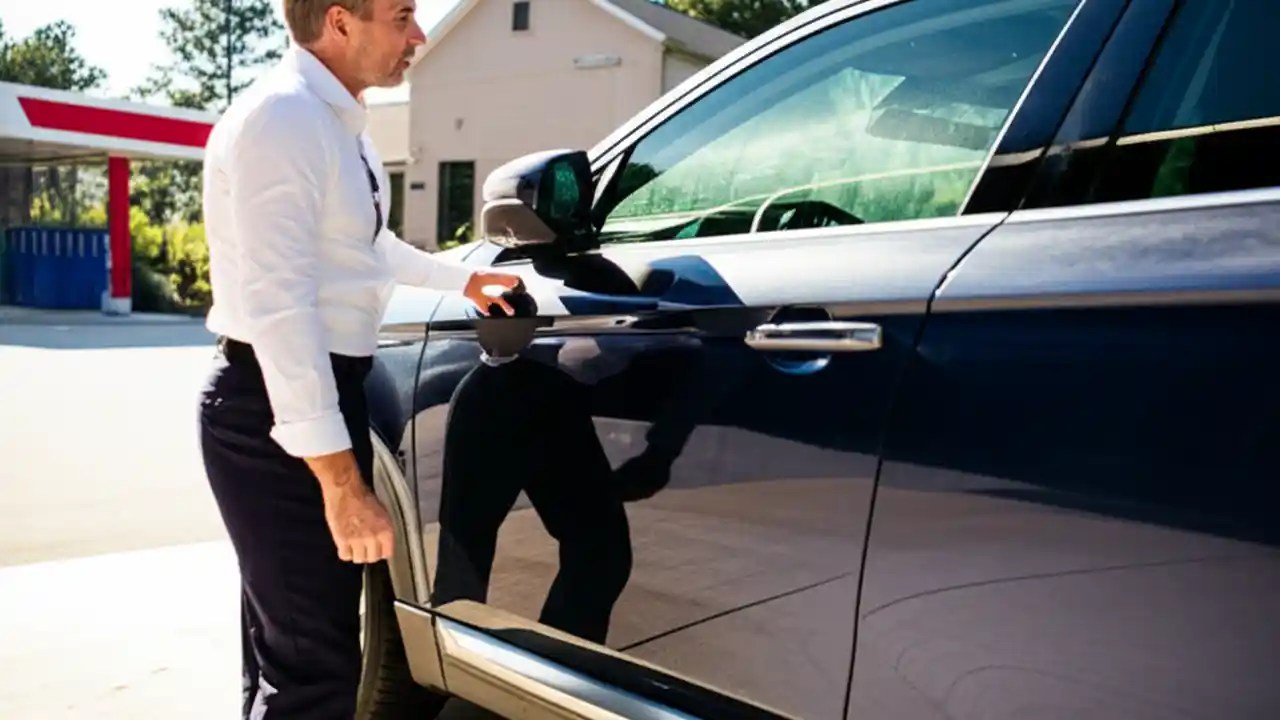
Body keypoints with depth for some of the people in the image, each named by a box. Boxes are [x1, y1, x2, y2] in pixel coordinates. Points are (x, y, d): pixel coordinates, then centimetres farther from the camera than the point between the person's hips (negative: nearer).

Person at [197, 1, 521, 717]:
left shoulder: (337, 117, 13)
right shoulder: (282, 115, -19)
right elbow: (279, 305, -27)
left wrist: (463, 280, 37)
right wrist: (340, 478, -30)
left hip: (321, 393, 10)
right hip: (278, 411, -10)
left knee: (290, 648, 21)